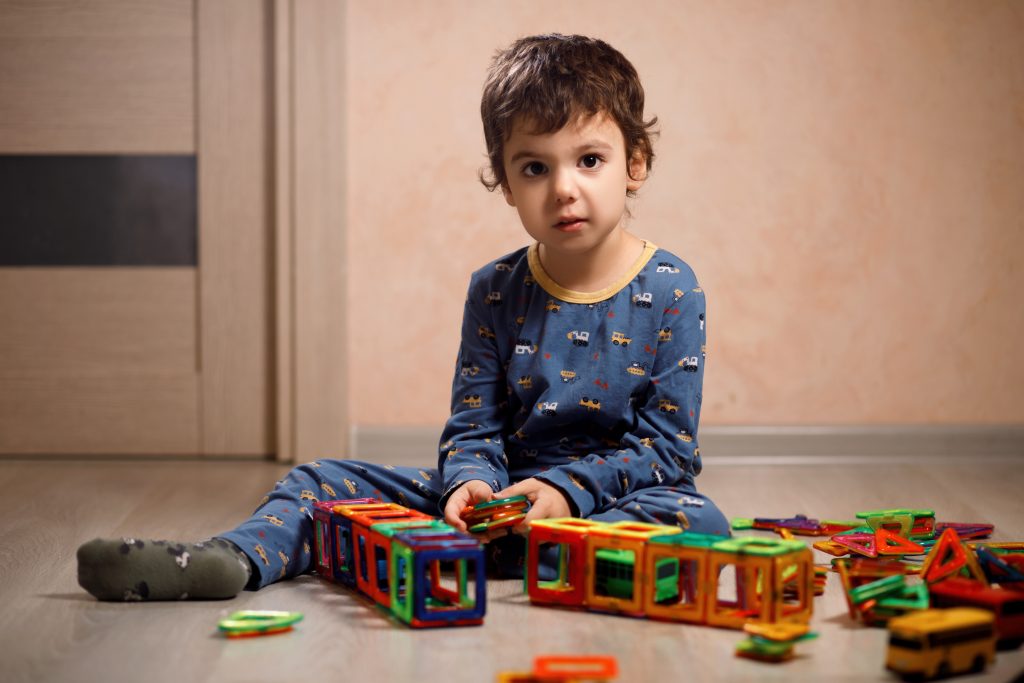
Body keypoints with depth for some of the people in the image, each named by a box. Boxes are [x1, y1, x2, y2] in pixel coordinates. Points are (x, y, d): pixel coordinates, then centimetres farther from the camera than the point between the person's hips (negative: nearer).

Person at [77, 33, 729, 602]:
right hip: (504, 493, 3)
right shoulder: (494, 291, 4)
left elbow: (667, 445, -8)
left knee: (699, 519, -35)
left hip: (614, 495, -3)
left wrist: (568, 489, -22)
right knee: (324, 480, -7)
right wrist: (473, 483, -18)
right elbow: (473, 426, 5)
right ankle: (235, 559, -34)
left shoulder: (671, 292, -6)